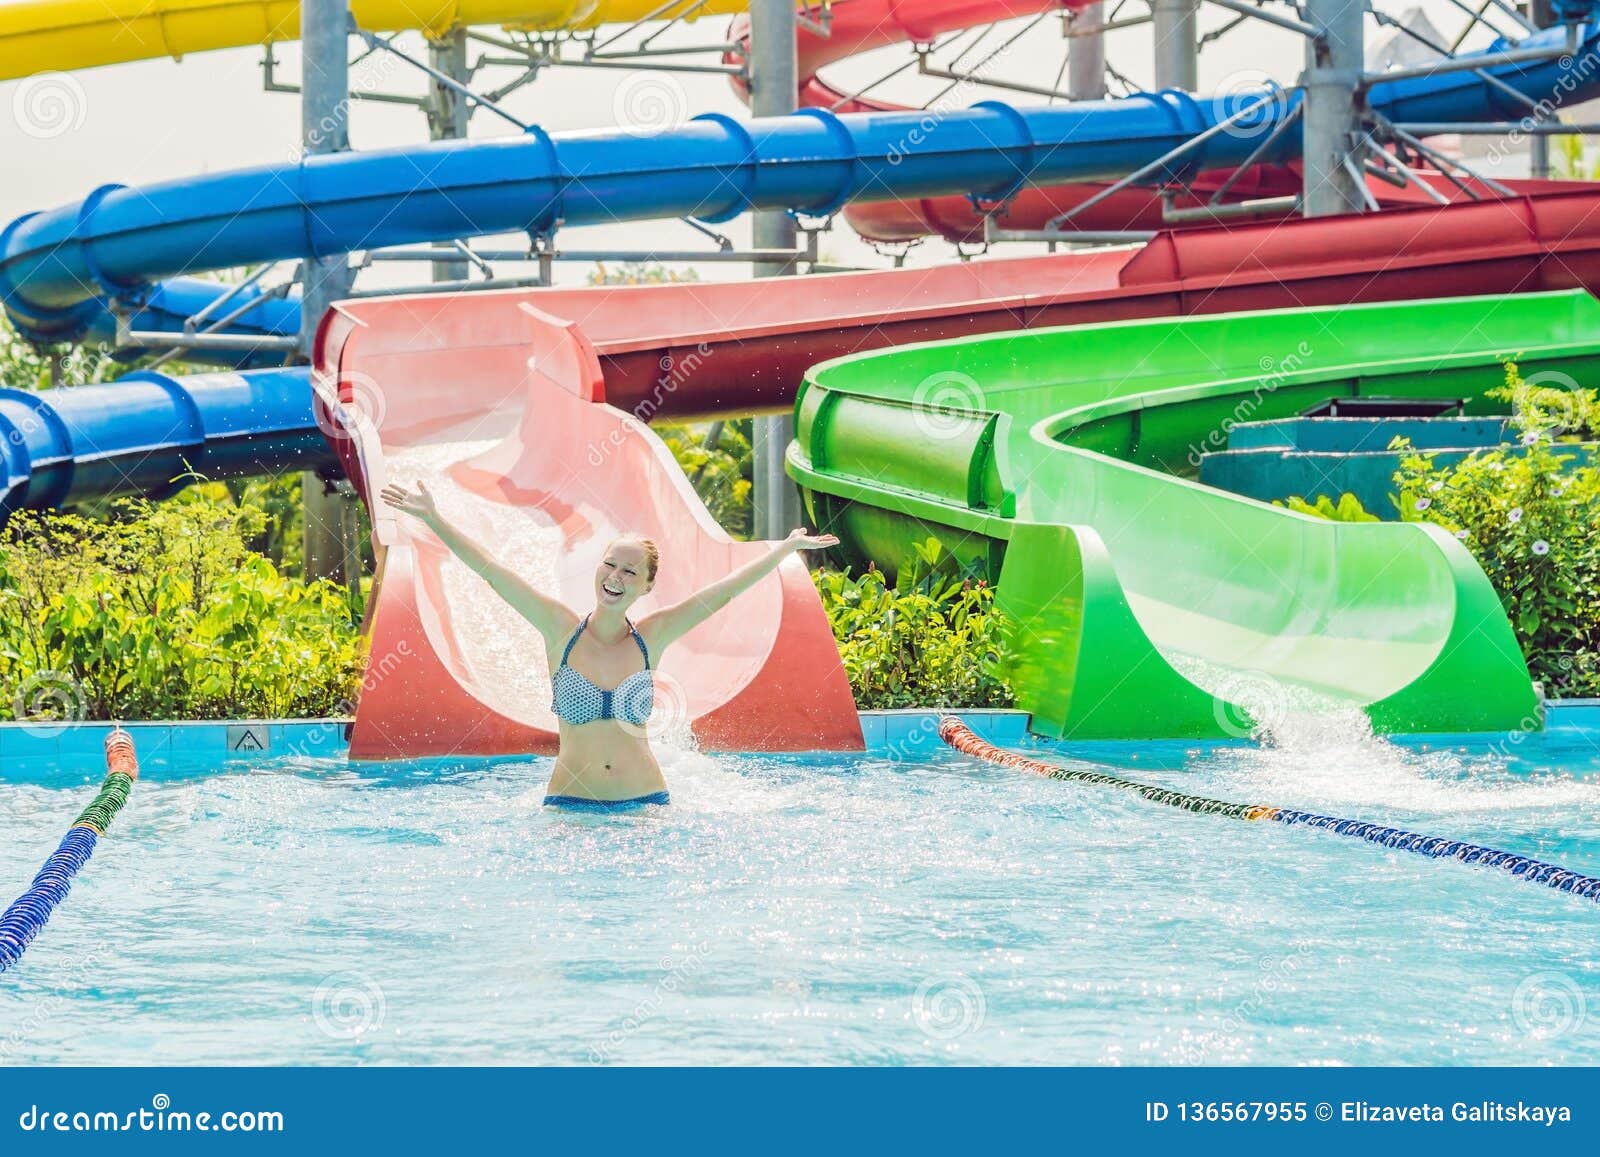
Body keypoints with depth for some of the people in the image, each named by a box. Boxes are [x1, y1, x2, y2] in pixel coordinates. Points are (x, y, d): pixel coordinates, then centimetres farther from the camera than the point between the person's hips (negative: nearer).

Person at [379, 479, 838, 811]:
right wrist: (433, 519, -8)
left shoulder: (650, 638, 3)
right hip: (570, 804, -1)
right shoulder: (562, 629, -1)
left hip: (644, 801, 1)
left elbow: (726, 590, 7)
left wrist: (789, 546, 11)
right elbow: (490, 569, -5)